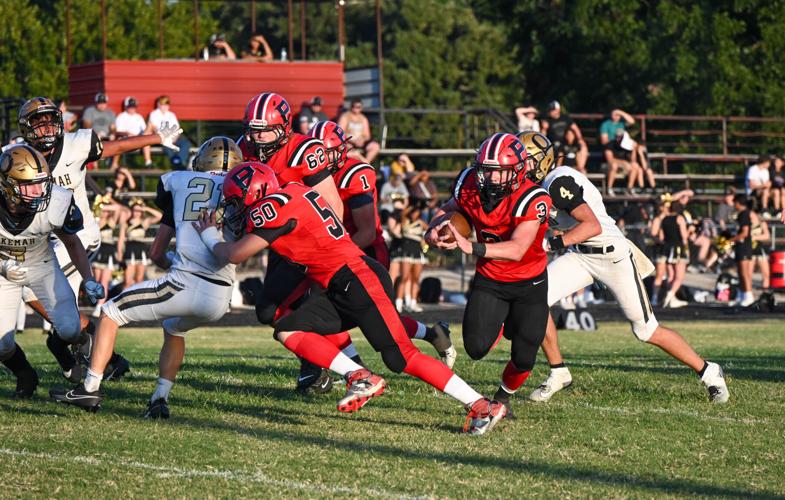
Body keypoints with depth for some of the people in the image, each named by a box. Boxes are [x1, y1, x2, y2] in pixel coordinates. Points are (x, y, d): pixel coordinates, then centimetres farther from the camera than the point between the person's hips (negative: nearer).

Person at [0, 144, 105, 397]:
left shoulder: (54, 204, -27)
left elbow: (72, 243, -5)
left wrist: (89, 280, -15)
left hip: (42, 265, 1)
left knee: (71, 331, -13)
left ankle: (59, 347, 27)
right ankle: (24, 375, 26)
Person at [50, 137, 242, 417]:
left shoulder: (179, 182, 13)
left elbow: (156, 253, 21)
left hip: (184, 286, -3)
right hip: (220, 299, 3)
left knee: (111, 313, 17)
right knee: (174, 329, 35)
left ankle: (91, 388, 12)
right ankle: (160, 398, 23)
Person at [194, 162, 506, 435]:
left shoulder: (274, 207, -11)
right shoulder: (291, 194, 16)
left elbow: (234, 255, -10)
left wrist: (209, 235, 11)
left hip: (359, 280, -10)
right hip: (341, 288, 10)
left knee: (401, 358, -12)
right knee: (288, 331, 1)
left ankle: (482, 406, -10)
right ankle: (359, 378, -10)